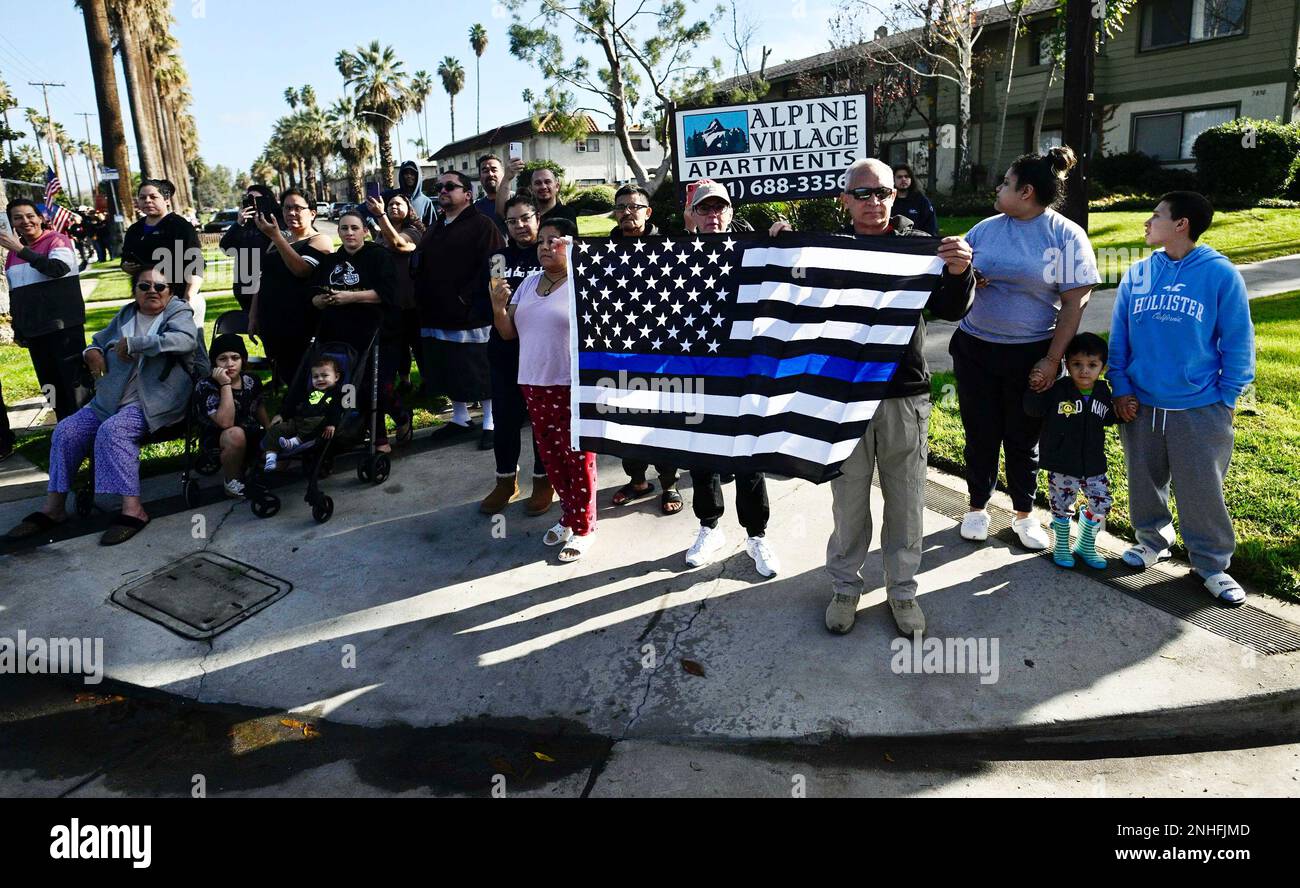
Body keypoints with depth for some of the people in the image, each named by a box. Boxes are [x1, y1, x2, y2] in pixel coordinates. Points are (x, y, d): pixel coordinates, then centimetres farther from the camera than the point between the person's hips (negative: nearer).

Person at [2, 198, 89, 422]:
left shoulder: (57, 240, -2)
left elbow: (58, 268, -24)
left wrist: (21, 250, -23)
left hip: (64, 326, -7)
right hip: (34, 331, 7)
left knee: (74, 379, -8)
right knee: (50, 385, 8)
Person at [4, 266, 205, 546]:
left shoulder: (179, 312, 1)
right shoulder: (125, 315, 20)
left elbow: (186, 340, -23)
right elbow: (98, 341, 35)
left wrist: (132, 343, -21)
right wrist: (92, 352, 9)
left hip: (154, 402, -7)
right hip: (111, 400, 7)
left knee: (112, 430, -31)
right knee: (67, 430, -8)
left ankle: (133, 510, -32)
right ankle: (53, 507, -1)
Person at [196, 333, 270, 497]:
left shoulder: (252, 381, -2)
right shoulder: (205, 386, -16)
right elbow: (226, 423, -30)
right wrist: (225, 384, -28)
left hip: (252, 440, 5)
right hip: (218, 443, -5)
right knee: (236, 434, -38)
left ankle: (248, 466, 12)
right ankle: (233, 482, -13)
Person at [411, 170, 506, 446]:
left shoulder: (482, 225, -5)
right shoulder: (433, 232, 21)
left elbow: (491, 268, -15)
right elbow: (420, 271, 24)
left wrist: (465, 299, -18)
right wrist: (423, 303, 10)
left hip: (471, 318, -8)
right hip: (438, 317, 8)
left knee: (482, 372, -2)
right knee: (449, 371, 13)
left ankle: (491, 423, 8)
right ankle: (460, 418, 27)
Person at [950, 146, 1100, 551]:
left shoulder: (1067, 237, -6)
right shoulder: (985, 229, 4)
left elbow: (1074, 304, -7)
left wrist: (1052, 361, -11)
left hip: (1031, 354, -3)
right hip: (975, 349, 3)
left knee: (1023, 438, 10)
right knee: (980, 434, 11)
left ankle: (1024, 513, 28)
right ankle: (977, 507, 28)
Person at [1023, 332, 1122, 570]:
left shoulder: (1103, 392, 2)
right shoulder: (1058, 390, -13)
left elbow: (1108, 418, 18)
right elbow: (1033, 409, -18)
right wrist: (1037, 388, -31)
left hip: (1094, 467, 4)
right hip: (1062, 467, -4)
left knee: (1101, 505, 7)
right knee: (1062, 508, 8)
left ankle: (1086, 545, 31)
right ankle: (1060, 546, 32)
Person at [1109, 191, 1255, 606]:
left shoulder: (1221, 274, -7)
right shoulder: (1137, 274, 2)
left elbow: (1238, 342, -3)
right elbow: (1119, 337, 7)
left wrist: (1227, 398, -6)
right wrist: (1121, 388, 1)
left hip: (1199, 409, -3)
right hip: (1141, 405, 3)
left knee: (1202, 491, 4)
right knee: (1144, 481, 16)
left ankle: (1212, 564, 21)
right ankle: (1153, 540, 37)